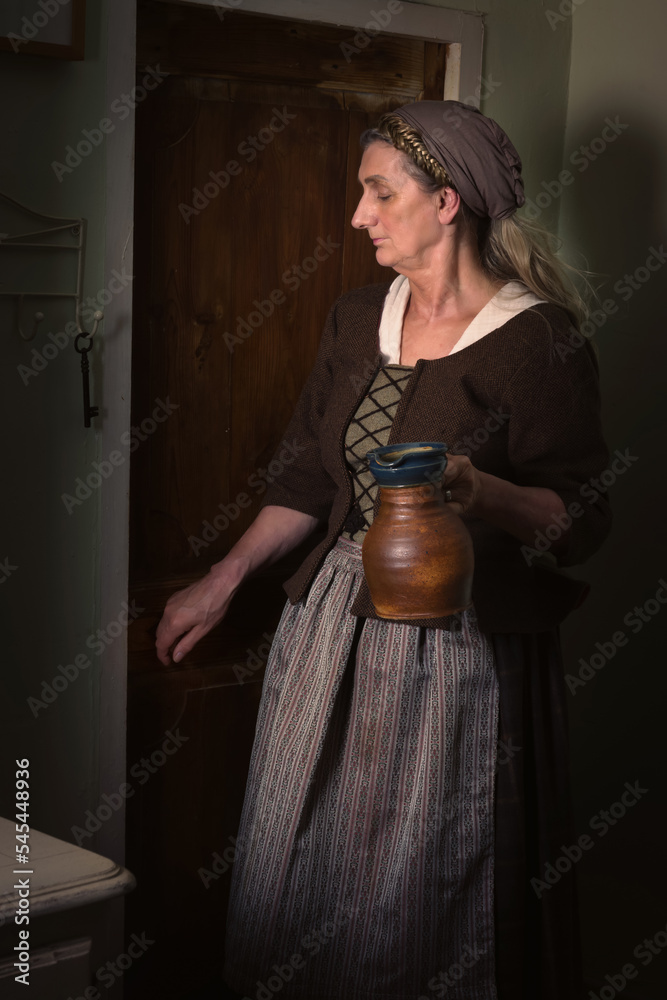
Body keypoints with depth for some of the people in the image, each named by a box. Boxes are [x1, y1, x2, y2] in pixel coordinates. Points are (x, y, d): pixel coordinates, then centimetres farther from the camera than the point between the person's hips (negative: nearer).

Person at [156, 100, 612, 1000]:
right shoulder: (358, 320, 8)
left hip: (454, 647, -6)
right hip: (334, 619, 7)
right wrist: (225, 580, 14)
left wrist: (483, 494, -28)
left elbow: (584, 520, -11)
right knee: (299, 872, 14)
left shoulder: (539, 342, -12)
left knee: (414, 889, 3)